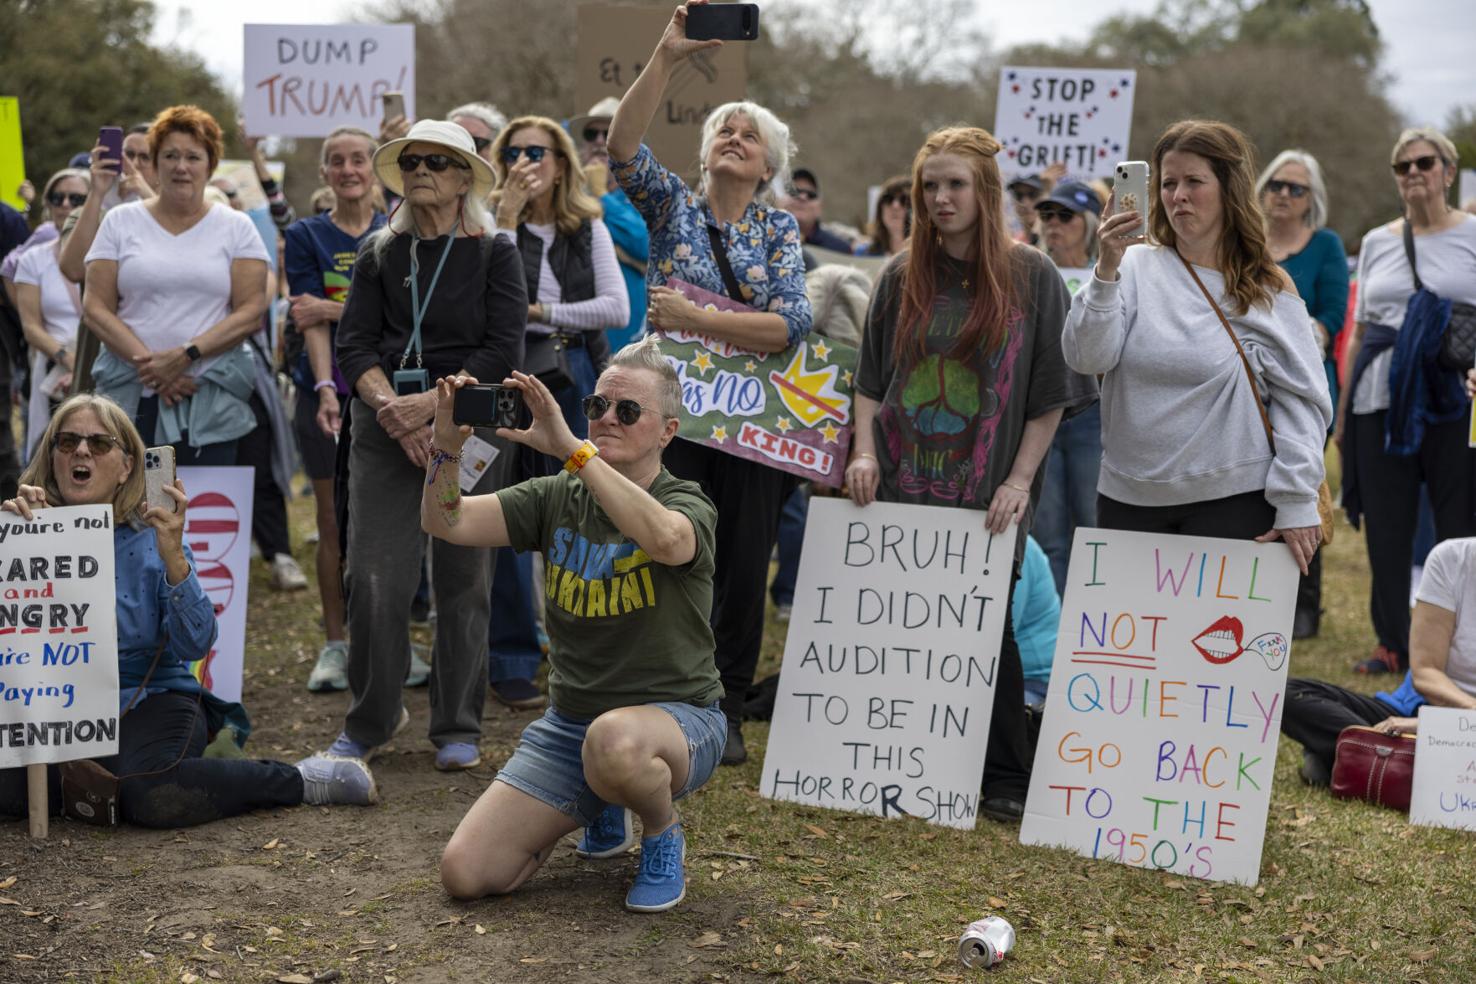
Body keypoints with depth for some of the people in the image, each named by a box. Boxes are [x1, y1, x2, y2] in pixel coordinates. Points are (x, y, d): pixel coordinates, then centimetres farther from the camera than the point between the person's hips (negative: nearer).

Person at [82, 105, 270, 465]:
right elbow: (96, 307, 4)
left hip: (211, 403, 0)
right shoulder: (121, 222, 11)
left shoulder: (236, 228, 9)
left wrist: (186, 355, -12)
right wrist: (147, 364, -10)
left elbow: (251, 312, 0)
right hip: (129, 398, 1)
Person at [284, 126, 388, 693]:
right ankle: (335, 644, 11)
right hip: (327, 391, 0)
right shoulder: (306, 235, 5)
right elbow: (311, 321, -6)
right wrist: (326, 388, -20)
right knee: (334, 521, 2)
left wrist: (334, 309, -14)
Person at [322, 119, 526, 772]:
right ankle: (371, 720, 12)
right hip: (384, 427, 2)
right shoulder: (378, 254, 11)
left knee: (463, 579, 2)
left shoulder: (494, 254, 3)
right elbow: (355, 345, 4)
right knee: (375, 576, -4)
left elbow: (502, 353, -6)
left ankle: (458, 728, 13)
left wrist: (431, 404, -14)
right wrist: (394, 409, -12)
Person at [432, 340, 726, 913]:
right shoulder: (556, 499, 5)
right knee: (466, 873, -8)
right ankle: (603, 813, 21)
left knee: (614, 742, -42)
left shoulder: (689, 506, -8)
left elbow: (667, 539, -34)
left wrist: (569, 448, -37)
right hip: (569, 722, 5)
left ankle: (662, 834, -5)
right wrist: (448, 444, -24)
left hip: (675, 718, -5)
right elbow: (445, 521, -5)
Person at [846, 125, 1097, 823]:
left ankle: (1004, 782, 9)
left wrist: (1019, 482, -9)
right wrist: (864, 452, -1)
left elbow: (1049, 396, -2)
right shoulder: (903, 276, 10)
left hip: (984, 496, -3)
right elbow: (870, 378, 14)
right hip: (902, 486, 3)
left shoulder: (1031, 278, 0)